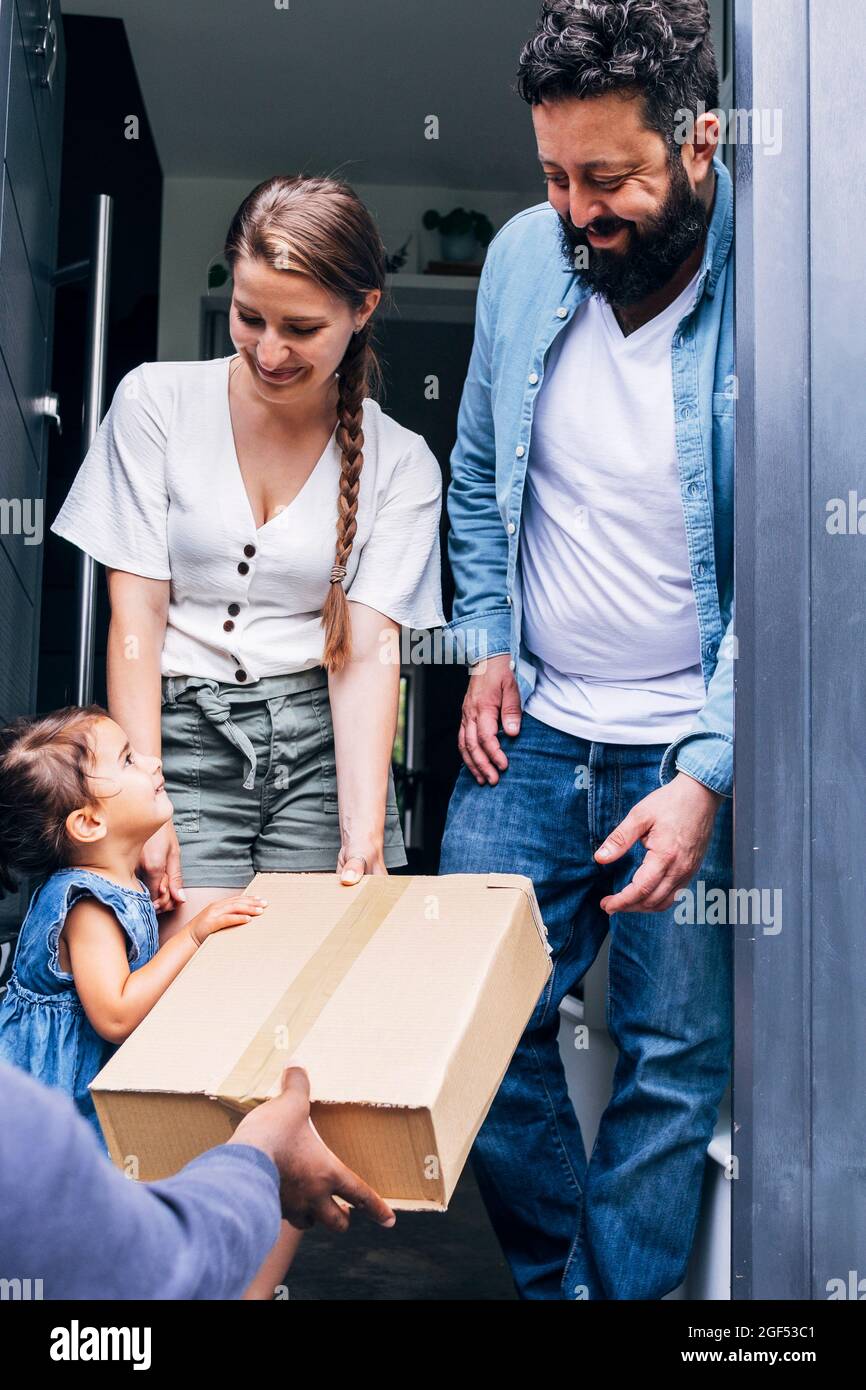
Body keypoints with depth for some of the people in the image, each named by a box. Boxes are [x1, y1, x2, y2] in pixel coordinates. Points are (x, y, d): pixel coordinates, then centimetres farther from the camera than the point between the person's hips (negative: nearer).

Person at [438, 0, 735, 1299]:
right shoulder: (524, 257, 0)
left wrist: (709, 775, -20)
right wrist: (489, 643, 4)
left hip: (695, 751, -4)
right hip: (531, 729, 4)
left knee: (674, 1058, 5)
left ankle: (627, 1290, 26)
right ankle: (551, 1275, 29)